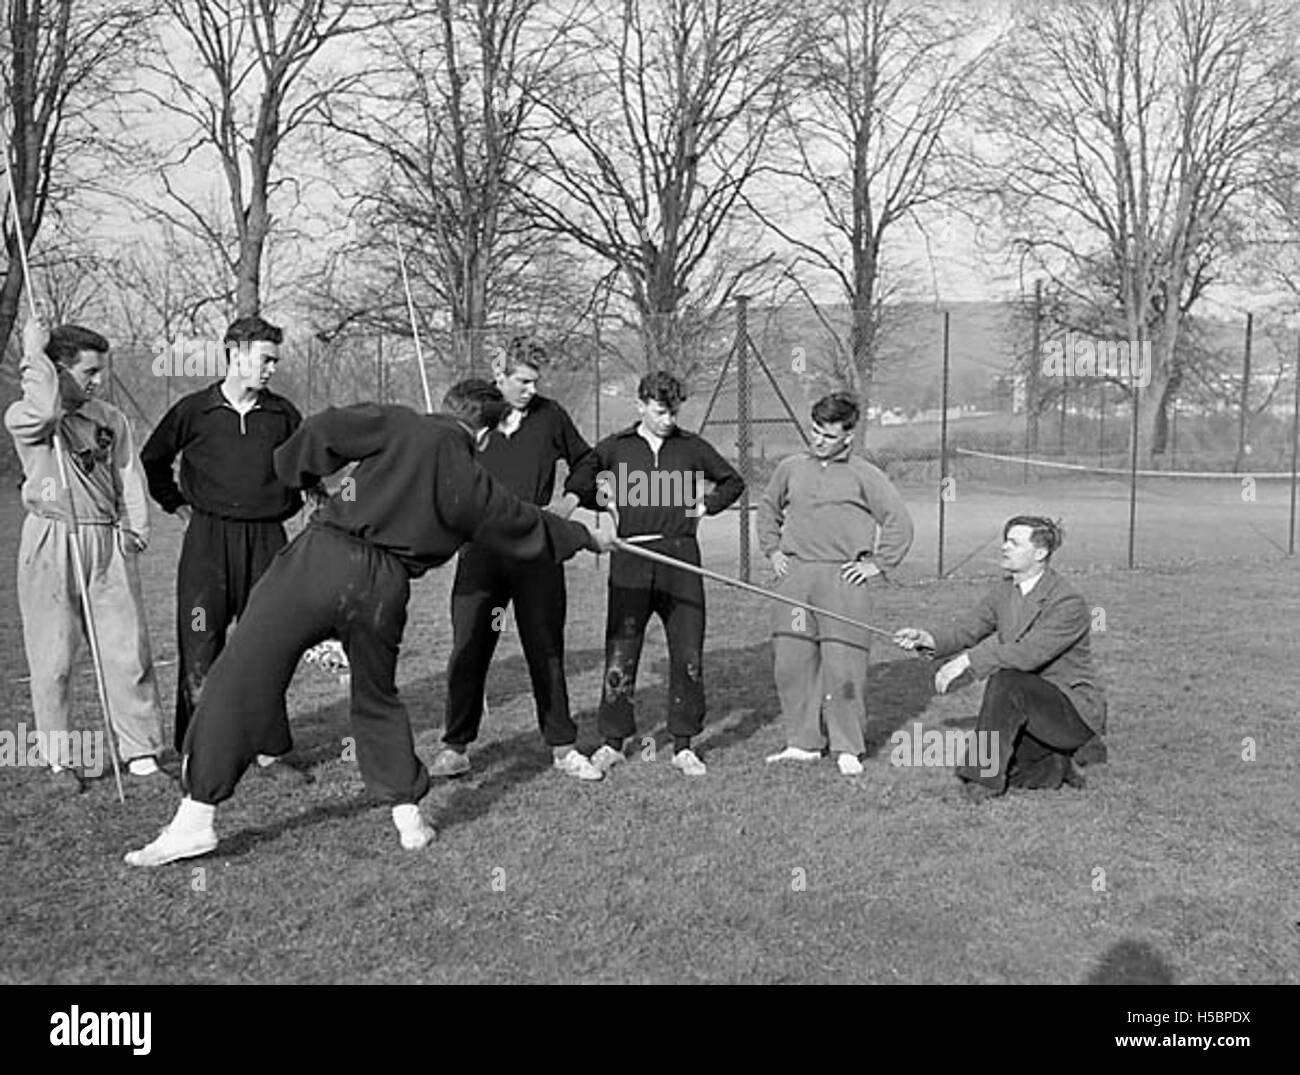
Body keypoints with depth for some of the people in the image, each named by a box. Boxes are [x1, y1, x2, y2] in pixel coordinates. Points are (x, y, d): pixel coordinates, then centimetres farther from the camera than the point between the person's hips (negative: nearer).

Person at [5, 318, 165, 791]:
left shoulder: (111, 419, 12)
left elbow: (128, 478, 12)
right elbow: (43, 410, -25)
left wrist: (134, 530, -1)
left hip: (108, 542, 3)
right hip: (51, 543, -3)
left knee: (128, 650, 2)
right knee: (53, 656, 2)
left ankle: (139, 747, 14)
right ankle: (58, 757, 15)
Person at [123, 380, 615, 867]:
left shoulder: (402, 427, 6)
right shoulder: (476, 486, 14)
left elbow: (323, 430, -1)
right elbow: (531, 526, 28)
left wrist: (297, 473, 18)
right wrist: (587, 536, 45)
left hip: (324, 557, -3)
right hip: (384, 587, 3)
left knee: (240, 676, 3)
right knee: (377, 698, 25)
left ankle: (196, 818, 2)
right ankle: (409, 815, 26)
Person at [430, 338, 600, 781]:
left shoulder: (551, 415, 3)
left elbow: (585, 465, 16)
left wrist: (565, 509, 4)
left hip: (537, 550, 0)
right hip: (481, 549, 0)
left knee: (546, 650, 5)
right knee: (467, 649, 1)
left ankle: (562, 747, 15)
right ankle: (455, 748, 12)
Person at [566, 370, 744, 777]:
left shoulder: (693, 447, 9)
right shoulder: (614, 448, 7)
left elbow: (733, 482, 21)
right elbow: (575, 487, 15)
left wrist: (705, 506, 8)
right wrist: (609, 502, 4)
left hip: (681, 560, 1)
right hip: (631, 562, -1)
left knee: (688, 655, 1)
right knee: (620, 655, -2)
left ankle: (684, 746, 12)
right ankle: (612, 741, 12)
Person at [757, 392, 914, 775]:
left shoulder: (863, 475, 1)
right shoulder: (790, 468, 13)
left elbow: (900, 522, 3)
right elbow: (768, 510, 28)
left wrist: (877, 563, -1)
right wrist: (772, 550, 17)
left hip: (844, 579, -4)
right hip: (794, 576, 4)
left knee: (843, 666, -6)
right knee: (791, 662, 3)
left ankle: (848, 748, 6)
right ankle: (802, 742, 15)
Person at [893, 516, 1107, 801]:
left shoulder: (1069, 604, -22)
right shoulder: (1005, 591, 4)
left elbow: (1029, 653, -34)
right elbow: (967, 628, 2)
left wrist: (967, 661, -38)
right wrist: (926, 637, -19)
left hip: (1075, 712, -7)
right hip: (1036, 710, 8)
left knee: (1005, 681, -32)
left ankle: (985, 775, -20)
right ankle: (1055, 769, 14)